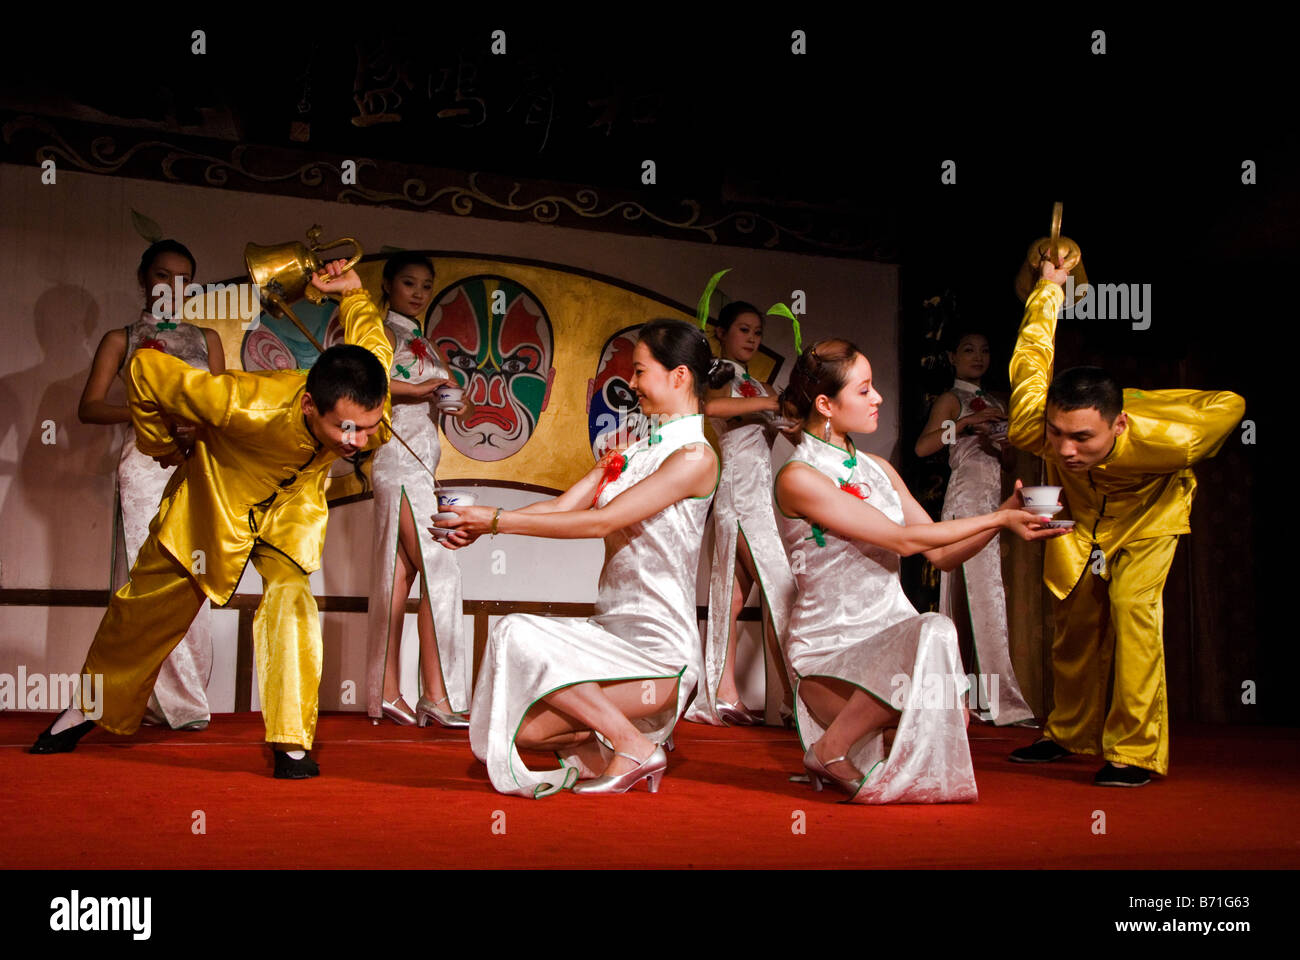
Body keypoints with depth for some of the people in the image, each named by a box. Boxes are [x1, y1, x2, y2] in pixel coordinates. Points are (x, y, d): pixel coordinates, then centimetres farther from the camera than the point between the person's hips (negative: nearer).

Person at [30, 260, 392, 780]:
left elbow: (369, 335, -8)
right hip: (215, 499, -2)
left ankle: (292, 740, -13)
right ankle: (91, 707, 40)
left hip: (290, 506, 2)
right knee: (147, 610, 14)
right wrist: (163, 447, -15)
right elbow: (145, 368, -29)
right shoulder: (248, 404, -44)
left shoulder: (368, 405, -31)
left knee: (291, 597, -24)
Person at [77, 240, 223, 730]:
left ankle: (168, 700, 7)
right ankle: (182, 703, -2)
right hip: (145, 463, -2)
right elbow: (89, 407, 2)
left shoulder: (206, 338, 19)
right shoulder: (121, 339, 12)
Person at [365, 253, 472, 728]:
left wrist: (450, 401, 7)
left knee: (401, 573, 5)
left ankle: (388, 692, 6)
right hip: (400, 454, -9)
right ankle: (437, 694, -12)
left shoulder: (419, 340, 23)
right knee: (439, 569, -13)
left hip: (420, 458, 9)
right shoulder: (384, 331, -3)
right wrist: (419, 388, -17)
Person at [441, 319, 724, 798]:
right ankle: (610, 738, 14)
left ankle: (635, 746, -9)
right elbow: (565, 505, 8)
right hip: (613, 633, 8)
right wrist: (480, 524, -6)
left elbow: (600, 521, -18)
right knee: (496, 726, -4)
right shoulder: (636, 449, 17)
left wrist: (498, 520, -16)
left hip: (658, 649, -8)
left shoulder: (694, 457, -11)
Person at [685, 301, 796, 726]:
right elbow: (709, 405, -25)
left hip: (756, 490, 9)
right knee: (778, 584, -12)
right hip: (739, 486, -9)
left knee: (734, 592, 4)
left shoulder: (752, 383, 24)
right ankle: (794, 694, -10)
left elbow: (766, 438, 15)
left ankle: (723, 694, 4)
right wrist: (769, 401, -19)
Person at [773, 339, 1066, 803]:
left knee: (952, 713, -23)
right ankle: (829, 750, -13)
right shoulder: (798, 477, -12)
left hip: (892, 632, 7)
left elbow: (941, 553, 12)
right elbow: (903, 540, -16)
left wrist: (1006, 514, -1)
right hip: (830, 646, -7)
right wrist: (998, 518, -13)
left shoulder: (877, 469, 13)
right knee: (934, 634, -34)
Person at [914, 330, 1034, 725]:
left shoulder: (998, 403, 22)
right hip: (968, 497, -8)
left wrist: (997, 446, -2)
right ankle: (1003, 700, -16)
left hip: (993, 500, 8)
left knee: (963, 597, 8)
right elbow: (922, 446, -12)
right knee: (987, 594, -13)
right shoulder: (951, 400, 2)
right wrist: (966, 422, -18)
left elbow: (1011, 461, 19)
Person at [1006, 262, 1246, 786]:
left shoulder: (1157, 442, -44)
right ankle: (1070, 733, 28)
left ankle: (1134, 751, -14)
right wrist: (1049, 288, -2)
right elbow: (1031, 356, -20)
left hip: (1148, 512, -3)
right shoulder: (1030, 430, -37)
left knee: (1132, 605, -21)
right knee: (1074, 617, 8)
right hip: (1080, 513, 3)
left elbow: (1230, 404, -24)